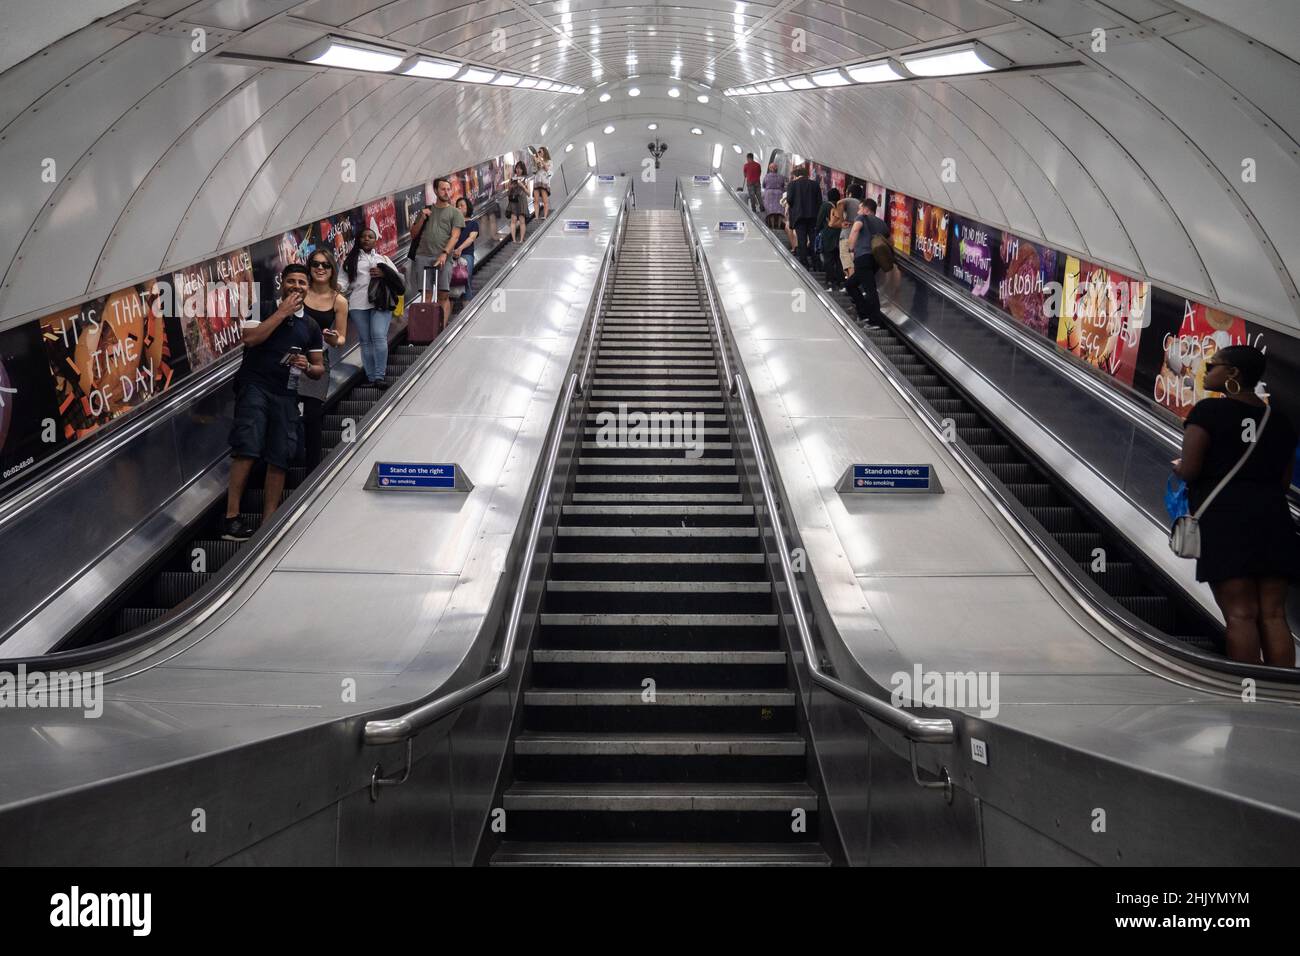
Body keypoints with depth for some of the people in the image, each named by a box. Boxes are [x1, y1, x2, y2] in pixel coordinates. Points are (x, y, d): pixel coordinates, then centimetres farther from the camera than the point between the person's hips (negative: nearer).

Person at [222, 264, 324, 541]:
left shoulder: (311, 327, 18)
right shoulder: (263, 309, 7)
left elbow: (320, 369, 20)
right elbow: (250, 338, -12)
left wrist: (307, 366, -5)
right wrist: (282, 313, -6)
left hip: (285, 395, 4)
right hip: (255, 386, -4)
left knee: (280, 459, -2)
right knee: (247, 450, -17)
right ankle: (231, 518, -18)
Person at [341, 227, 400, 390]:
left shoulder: (383, 258, 22)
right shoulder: (351, 260, 18)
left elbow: (399, 278, 15)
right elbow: (344, 280, 6)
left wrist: (384, 274, -3)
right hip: (358, 304, 1)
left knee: (379, 337, -17)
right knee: (365, 341, -1)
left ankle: (379, 377, -18)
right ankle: (371, 378, 2)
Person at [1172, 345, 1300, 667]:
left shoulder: (1208, 411, -6)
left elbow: (1189, 470, -11)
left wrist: (1177, 466, 11)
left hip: (1223, 517, -5)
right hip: (1273, 516, 5)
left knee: (1240, 614, -5)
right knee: (1273, 614, 6)